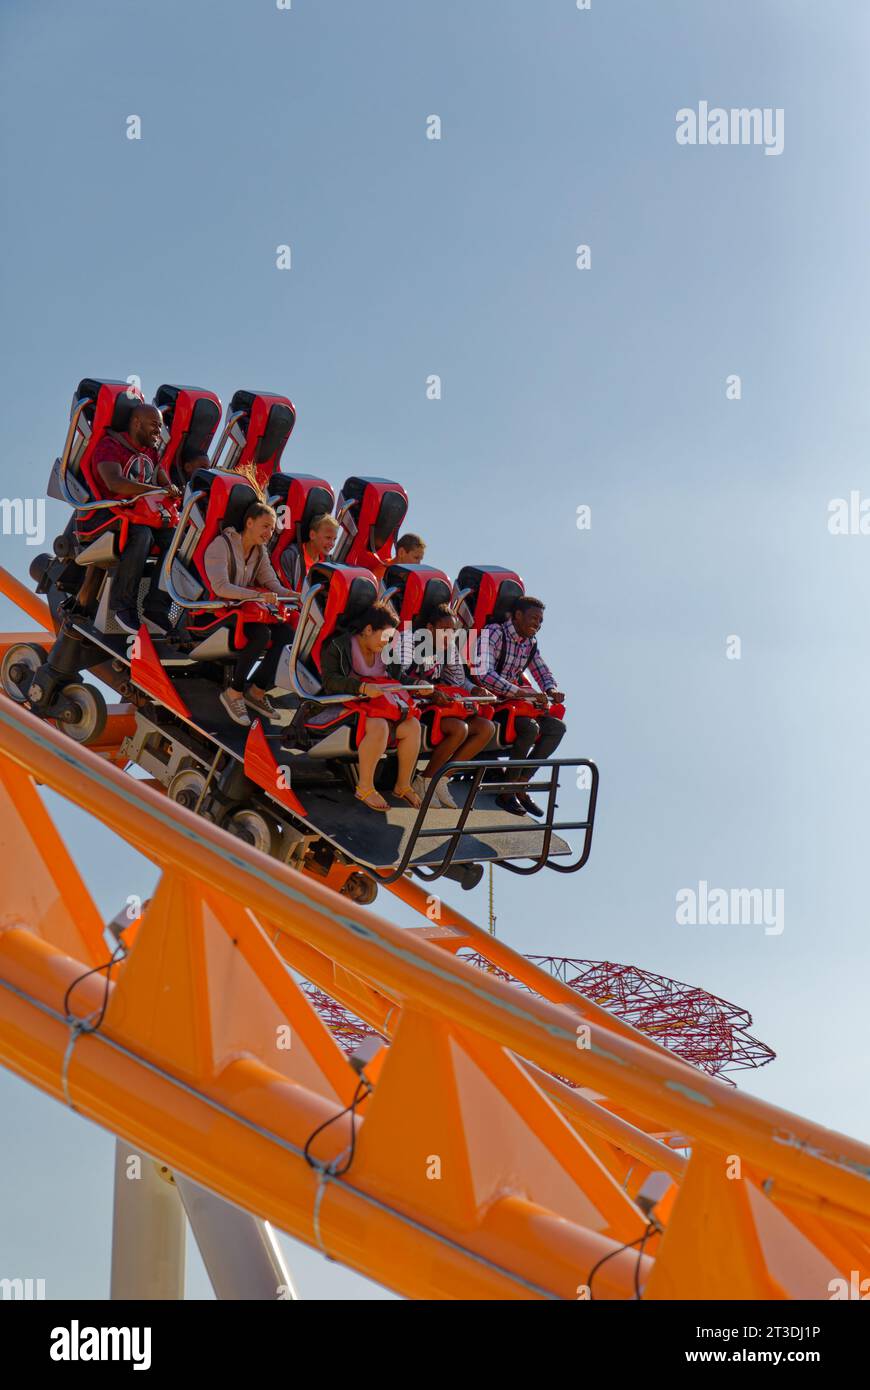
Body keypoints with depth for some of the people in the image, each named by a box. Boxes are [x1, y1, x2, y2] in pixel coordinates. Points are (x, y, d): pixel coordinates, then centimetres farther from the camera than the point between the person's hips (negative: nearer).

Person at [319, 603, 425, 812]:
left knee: (412, 726, -18)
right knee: (379, 727, -35)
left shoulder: (383, 651, 17)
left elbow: (397, 676, 20)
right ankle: (364, 787, -25)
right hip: (351, 703, -7)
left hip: (382, 700, 7)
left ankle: (403, 785, -6)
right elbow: (329, 680, -19)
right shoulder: (339, 646, -6)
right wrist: (363, 688, -32)